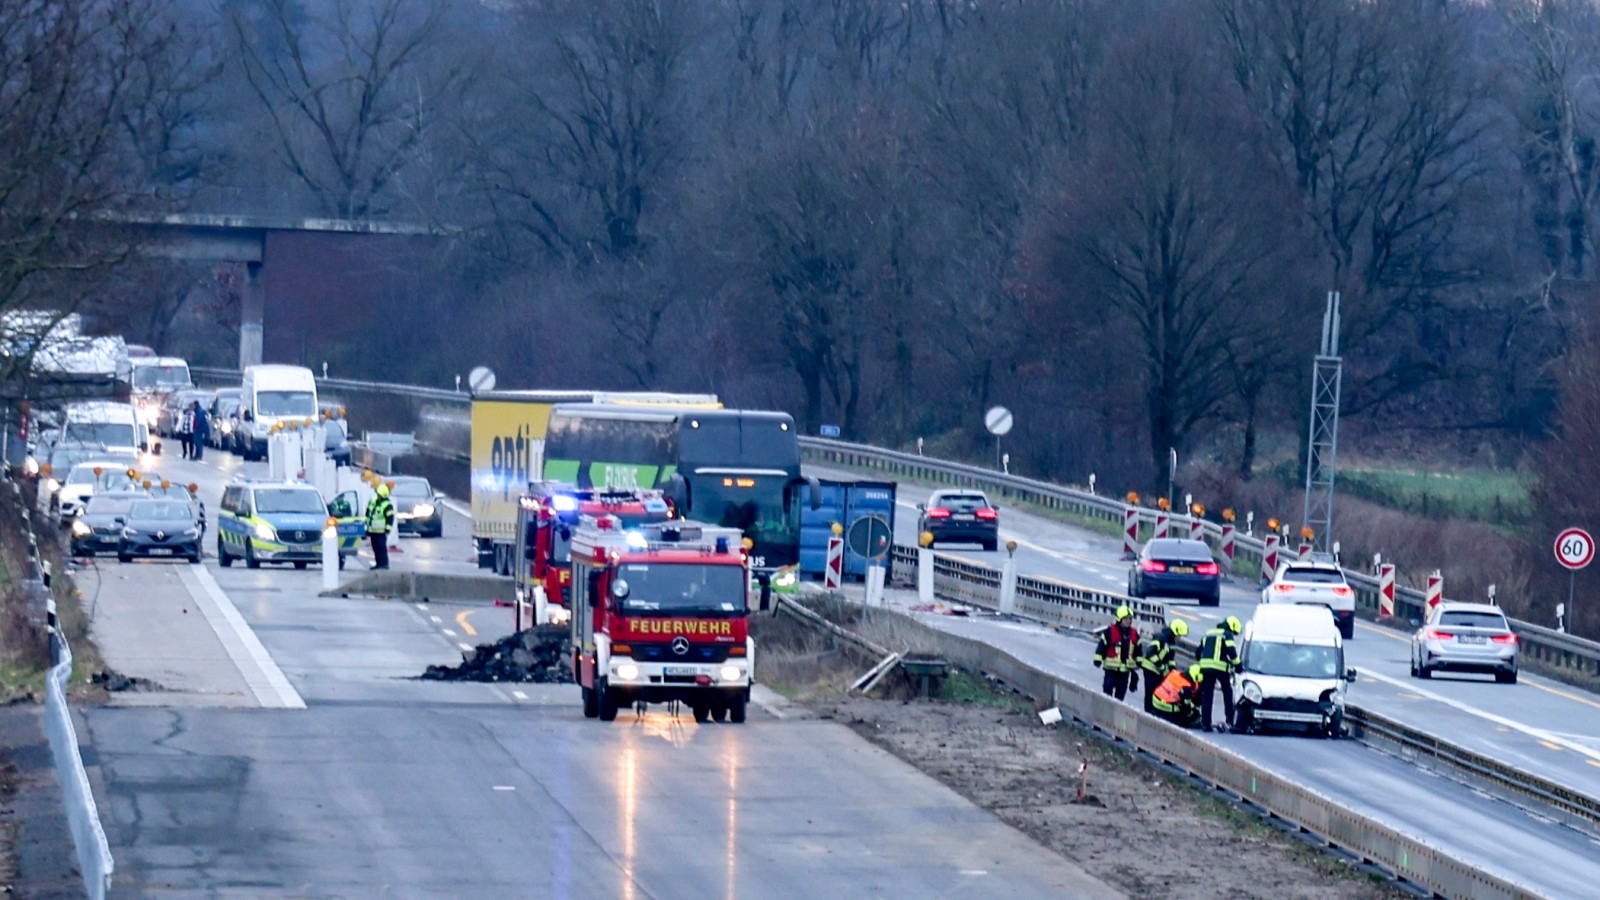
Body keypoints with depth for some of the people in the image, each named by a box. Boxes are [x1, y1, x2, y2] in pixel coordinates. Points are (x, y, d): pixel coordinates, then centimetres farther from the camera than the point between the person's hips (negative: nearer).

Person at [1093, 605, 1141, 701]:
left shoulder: (1134, 634, 6)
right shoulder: (1110, 631, -10)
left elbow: (1137, 650, 16)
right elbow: (1102, 645, -8)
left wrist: (1138, 662, 17)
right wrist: (1098, 659, -14)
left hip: (1126, 669, 4)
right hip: (1111, 667, -4)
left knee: (1121, 692, 10)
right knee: (1108, 688, -7)